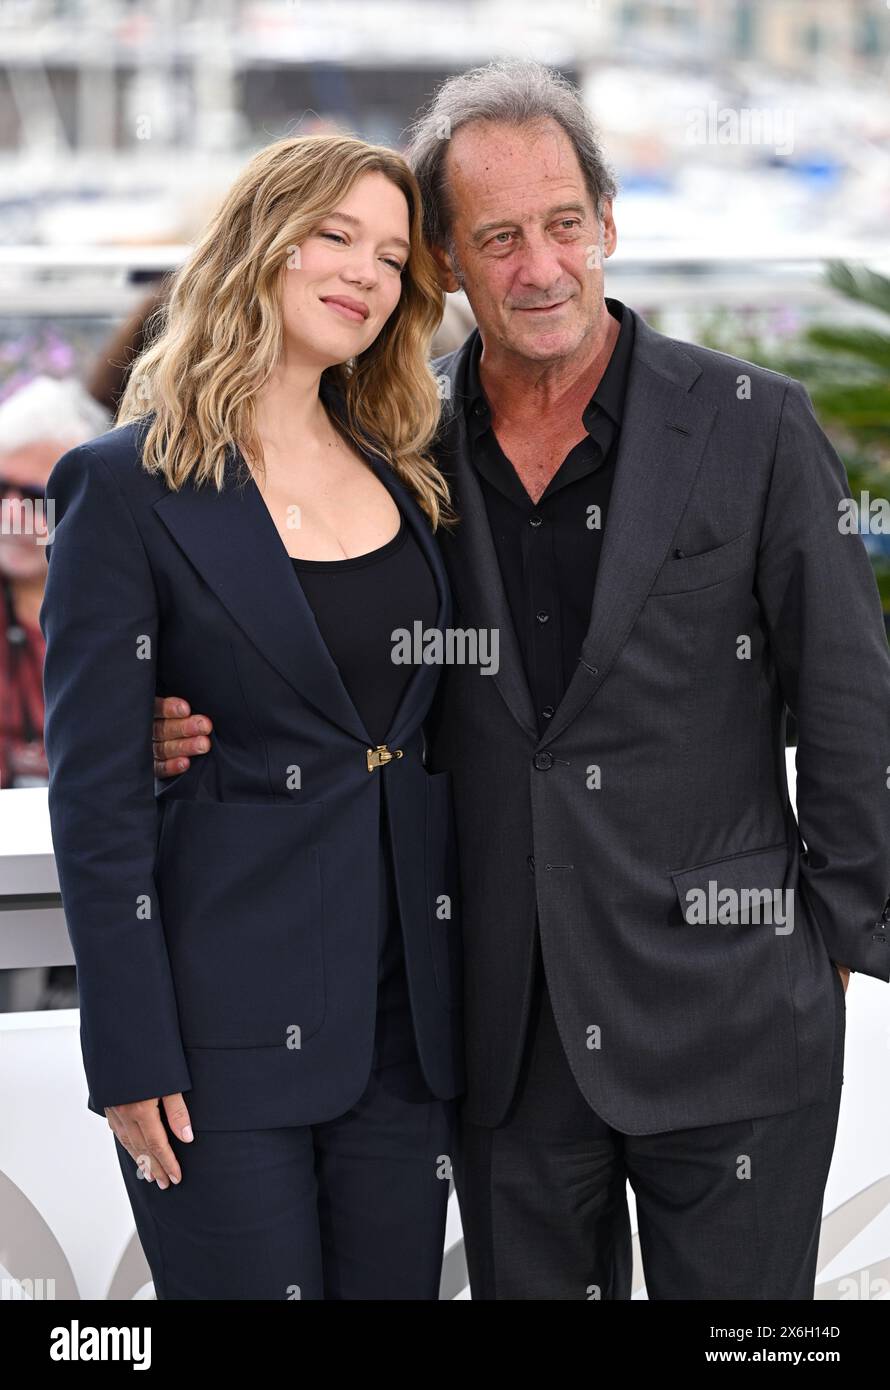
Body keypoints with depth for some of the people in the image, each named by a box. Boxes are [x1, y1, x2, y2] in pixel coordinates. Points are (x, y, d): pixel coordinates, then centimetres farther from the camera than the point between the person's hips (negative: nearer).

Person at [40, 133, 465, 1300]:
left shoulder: (408, 475, 11)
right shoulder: (128, 484, -6)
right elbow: (95, 790, -9)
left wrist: (481, 986, 8)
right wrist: (131, 1058, -13)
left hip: (406, 1012, 6)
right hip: (231, 1025, -5)